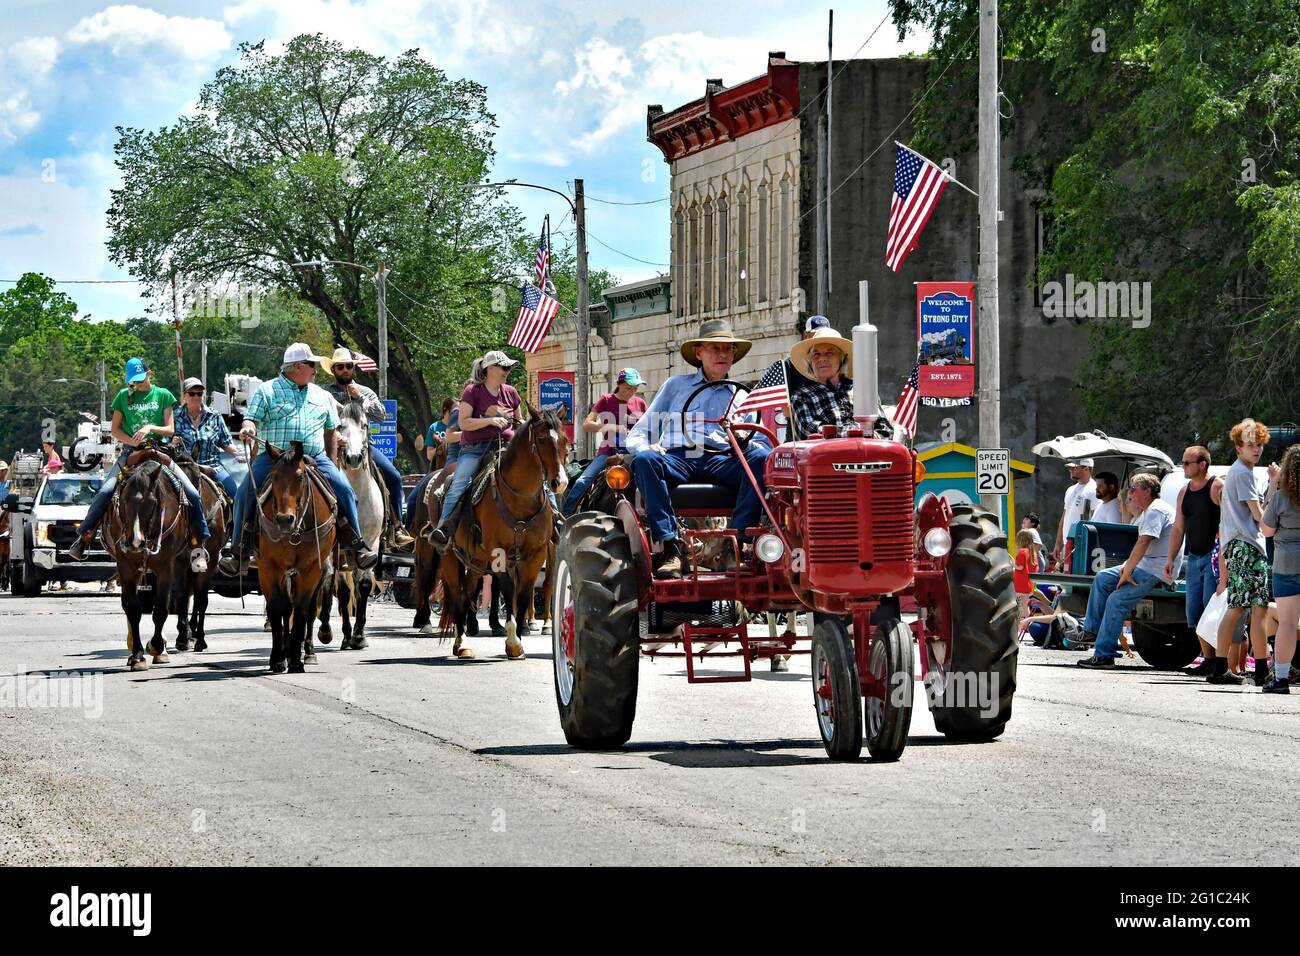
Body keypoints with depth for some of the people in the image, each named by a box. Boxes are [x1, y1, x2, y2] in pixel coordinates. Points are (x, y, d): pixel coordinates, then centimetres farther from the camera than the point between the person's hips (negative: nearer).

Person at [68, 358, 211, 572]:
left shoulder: (163, 395, 7)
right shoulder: (124, 396, 9)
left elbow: (170, 429, 3)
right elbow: (115, 430, 8)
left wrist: (151, 428, -17)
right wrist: (132, 440, -11)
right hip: (130, 452, 0)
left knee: (192, 494, -14)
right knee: (105, 492, -22)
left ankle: (199, 547, -4)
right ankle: (84, 537, -12)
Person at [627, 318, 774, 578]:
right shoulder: (675, 386, 24)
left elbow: (762, 440, 14)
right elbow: (637, 435, 19)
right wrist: (646, 447, -6)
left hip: (722, 460, 1)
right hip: (677, 459, -1)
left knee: (762, 458, -30)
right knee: (644, 459, -34)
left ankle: (736, 542, -35)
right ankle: (671, 547, -38)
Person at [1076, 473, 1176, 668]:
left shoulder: (1156, 511, -16)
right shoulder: (1147, 511, 19)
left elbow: (1143, 543, -23)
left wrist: (1127, 573, -21)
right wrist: (1127, 566, 5)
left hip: (1157, 572, -11)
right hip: (1146, 566, 11)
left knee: (1116, 600, -19)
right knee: (1102, 578, 12)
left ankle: (1104, 655, -19)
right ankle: (1091, 628, 13)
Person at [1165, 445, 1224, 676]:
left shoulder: (1217, 488, -9)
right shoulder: (1184, 492, 15)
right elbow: (1178, 529, 20)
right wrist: (1170, 559, 14)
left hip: (1214, 556, -8)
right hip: (1194, 558, 8)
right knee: (1194, 613, 7)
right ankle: (1208, 659, 14)